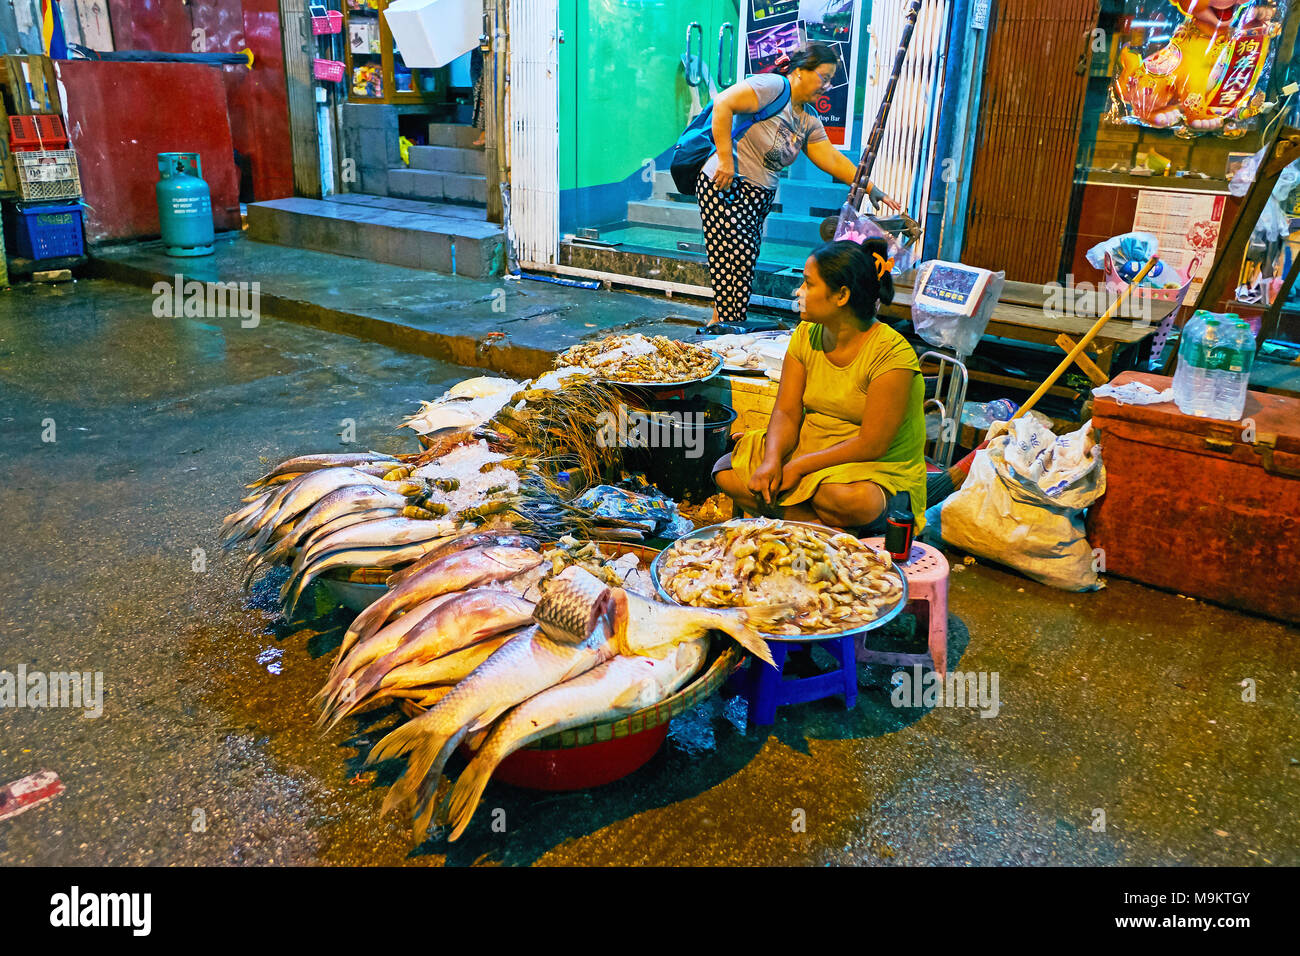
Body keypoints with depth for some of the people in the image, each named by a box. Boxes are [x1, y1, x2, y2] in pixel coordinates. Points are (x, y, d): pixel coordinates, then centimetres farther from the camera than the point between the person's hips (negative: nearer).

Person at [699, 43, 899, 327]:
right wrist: (725, 159, -22)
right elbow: (723, 104, -20)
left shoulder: (809, 119, 16)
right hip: (725, 188, -9)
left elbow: (834, 160, 17)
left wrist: (872, 190, 13)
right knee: (733, 269, -11)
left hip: (760, 197, 9)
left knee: (742, 269, 6)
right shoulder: (773, 86, -11)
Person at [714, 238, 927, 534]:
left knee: (848, 499, -41)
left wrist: (799, 467, -21)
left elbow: (871, 445, -21)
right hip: (808, 449, 7)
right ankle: (828, 526, -17)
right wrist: (772, 460, -22)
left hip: (880, 470, -7)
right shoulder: (806, 335, 0)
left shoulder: (892, 353, -20)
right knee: (726, 471, -11)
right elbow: (786, 412, -2)